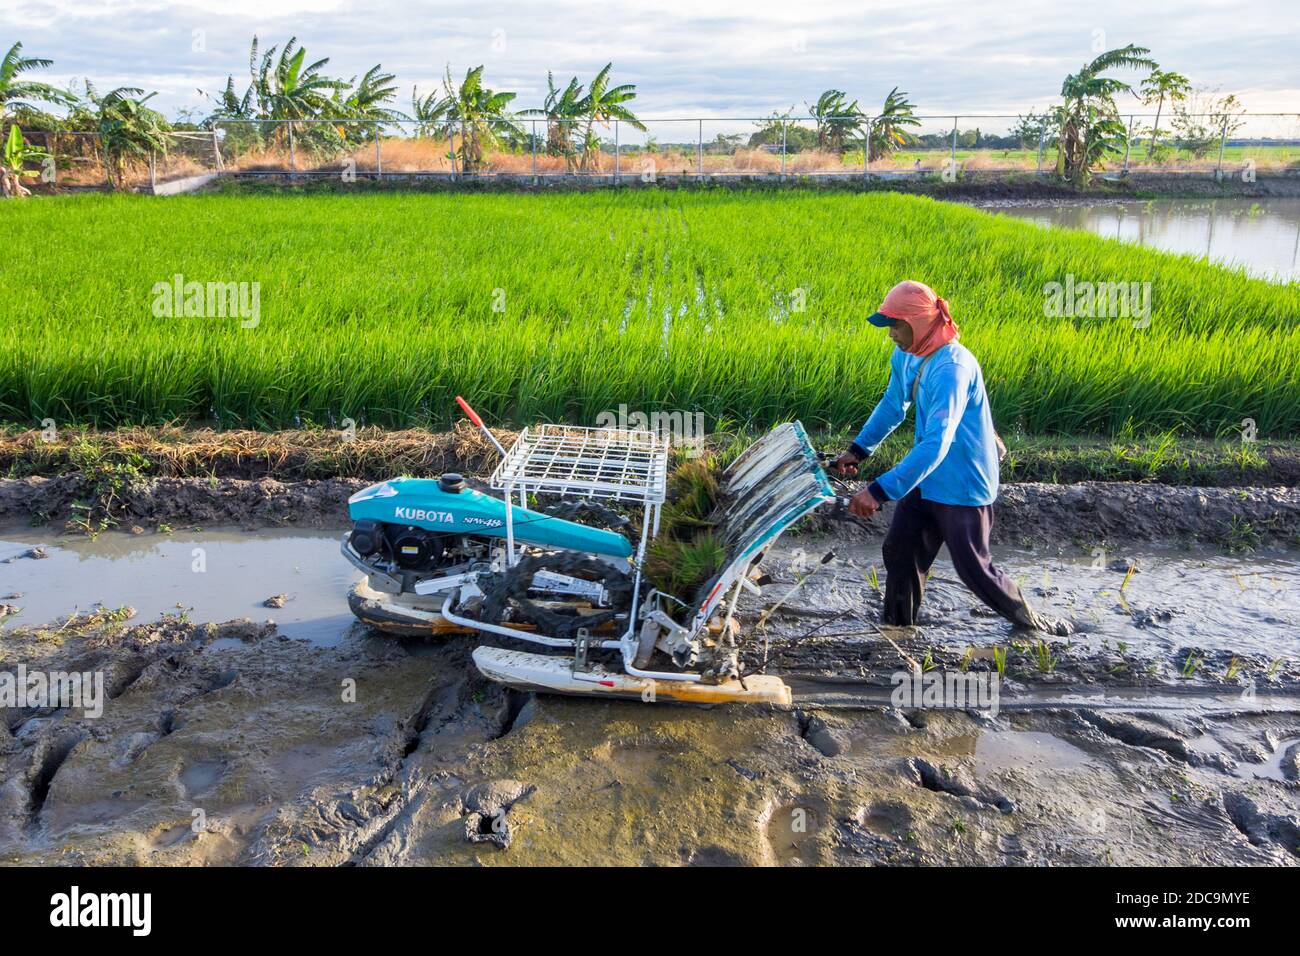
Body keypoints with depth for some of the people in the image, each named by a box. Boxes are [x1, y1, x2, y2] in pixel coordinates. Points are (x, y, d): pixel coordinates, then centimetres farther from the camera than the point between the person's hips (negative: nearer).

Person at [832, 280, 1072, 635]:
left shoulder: (952, 368, -30)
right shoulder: (905, 356, -3)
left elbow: (936, 444, -38)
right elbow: (893, 406, 16)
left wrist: (880, 491, -43)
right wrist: (859, 449, 9)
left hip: (963, 484, -7)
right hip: (926, 478, 8)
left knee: (973, 567, 7)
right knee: (899, 552, 9)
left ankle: (1031, 621, 32)